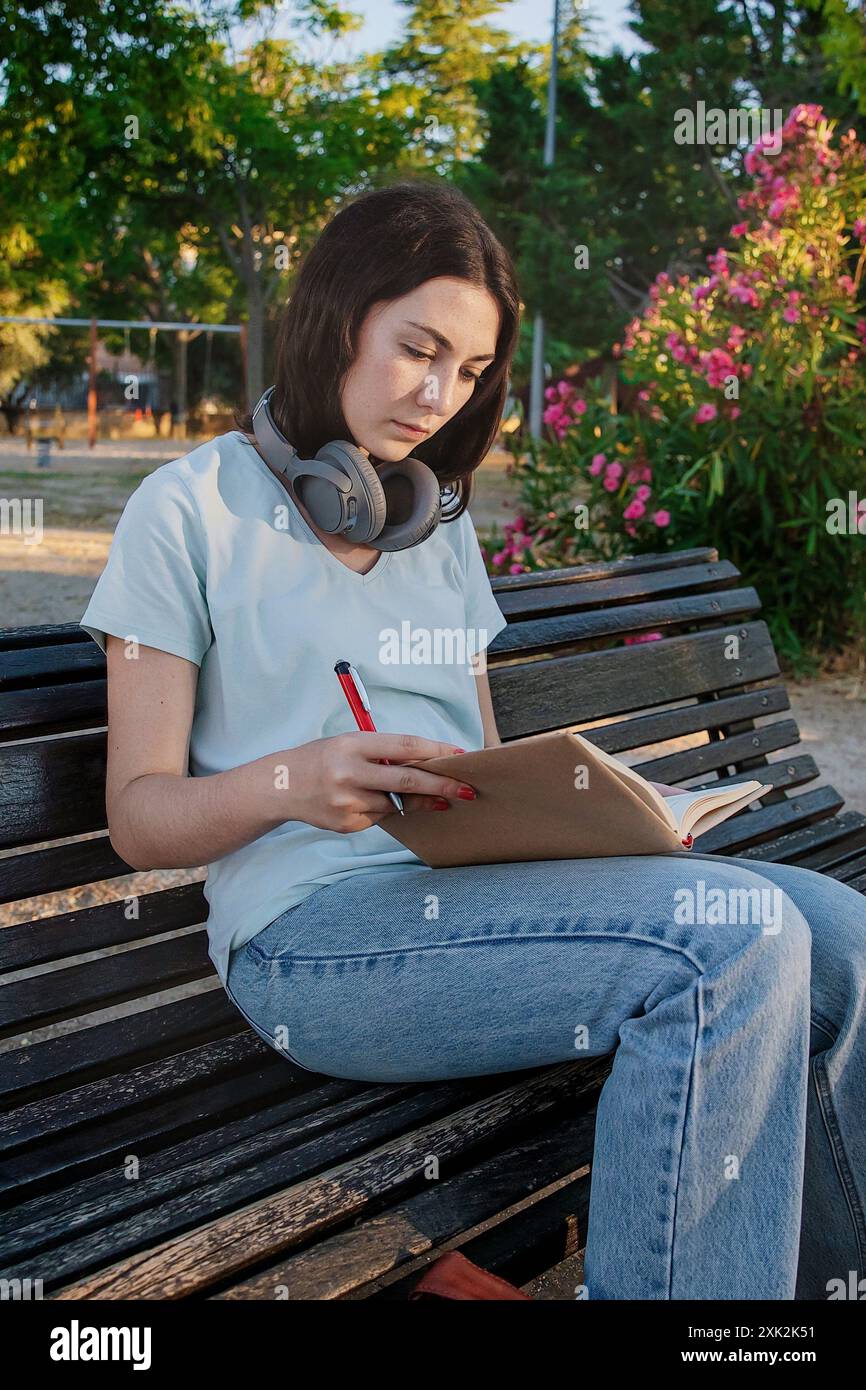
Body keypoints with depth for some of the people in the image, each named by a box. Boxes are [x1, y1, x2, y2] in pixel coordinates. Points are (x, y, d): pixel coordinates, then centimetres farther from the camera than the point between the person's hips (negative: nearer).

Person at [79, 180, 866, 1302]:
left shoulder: (439, 523, 22)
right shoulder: (193, 511, 2)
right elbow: (138, 817, -1)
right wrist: (289, 781, -21)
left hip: (474, 885, 6)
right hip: (312, 929, -6)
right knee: (732, 947, -28)